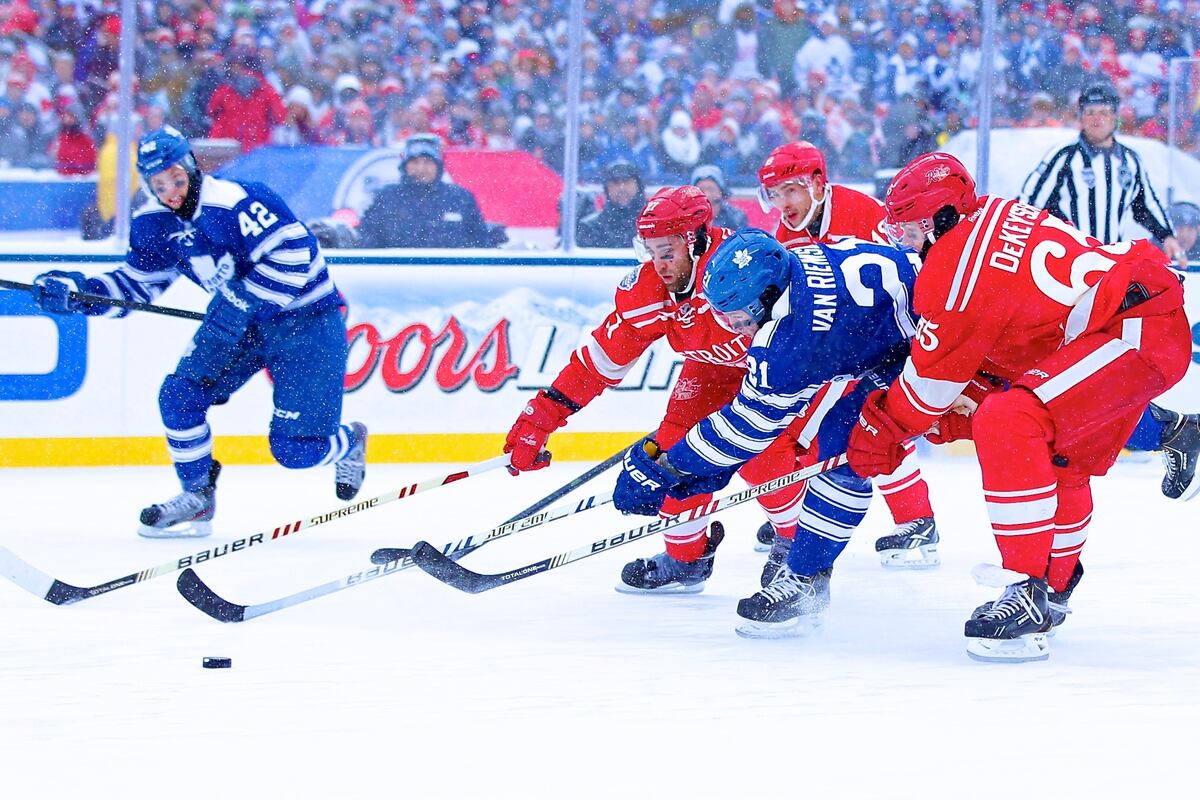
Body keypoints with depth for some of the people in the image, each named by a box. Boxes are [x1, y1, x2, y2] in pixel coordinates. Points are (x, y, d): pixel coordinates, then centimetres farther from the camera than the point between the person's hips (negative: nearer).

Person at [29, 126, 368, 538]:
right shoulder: (154, 223, -2)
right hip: (239, 318, 7)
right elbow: (135, 284, 5)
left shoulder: (234, 201, -27)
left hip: (304, 315, -7)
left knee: (295, 448, -9)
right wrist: (78, 291, -11)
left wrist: (242, 304, -31)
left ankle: (350, 443, 28)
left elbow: (294, 255, -29)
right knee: (180, 394, -9)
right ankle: (197, 497, 11)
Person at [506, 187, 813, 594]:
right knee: (676, 444, -7)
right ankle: (685, 559, 12)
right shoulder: (646, 288, -19)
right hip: (717, 364, 6)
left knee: (761, 456, -22)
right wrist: (544, 412, -16)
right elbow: (603, 355, -12)